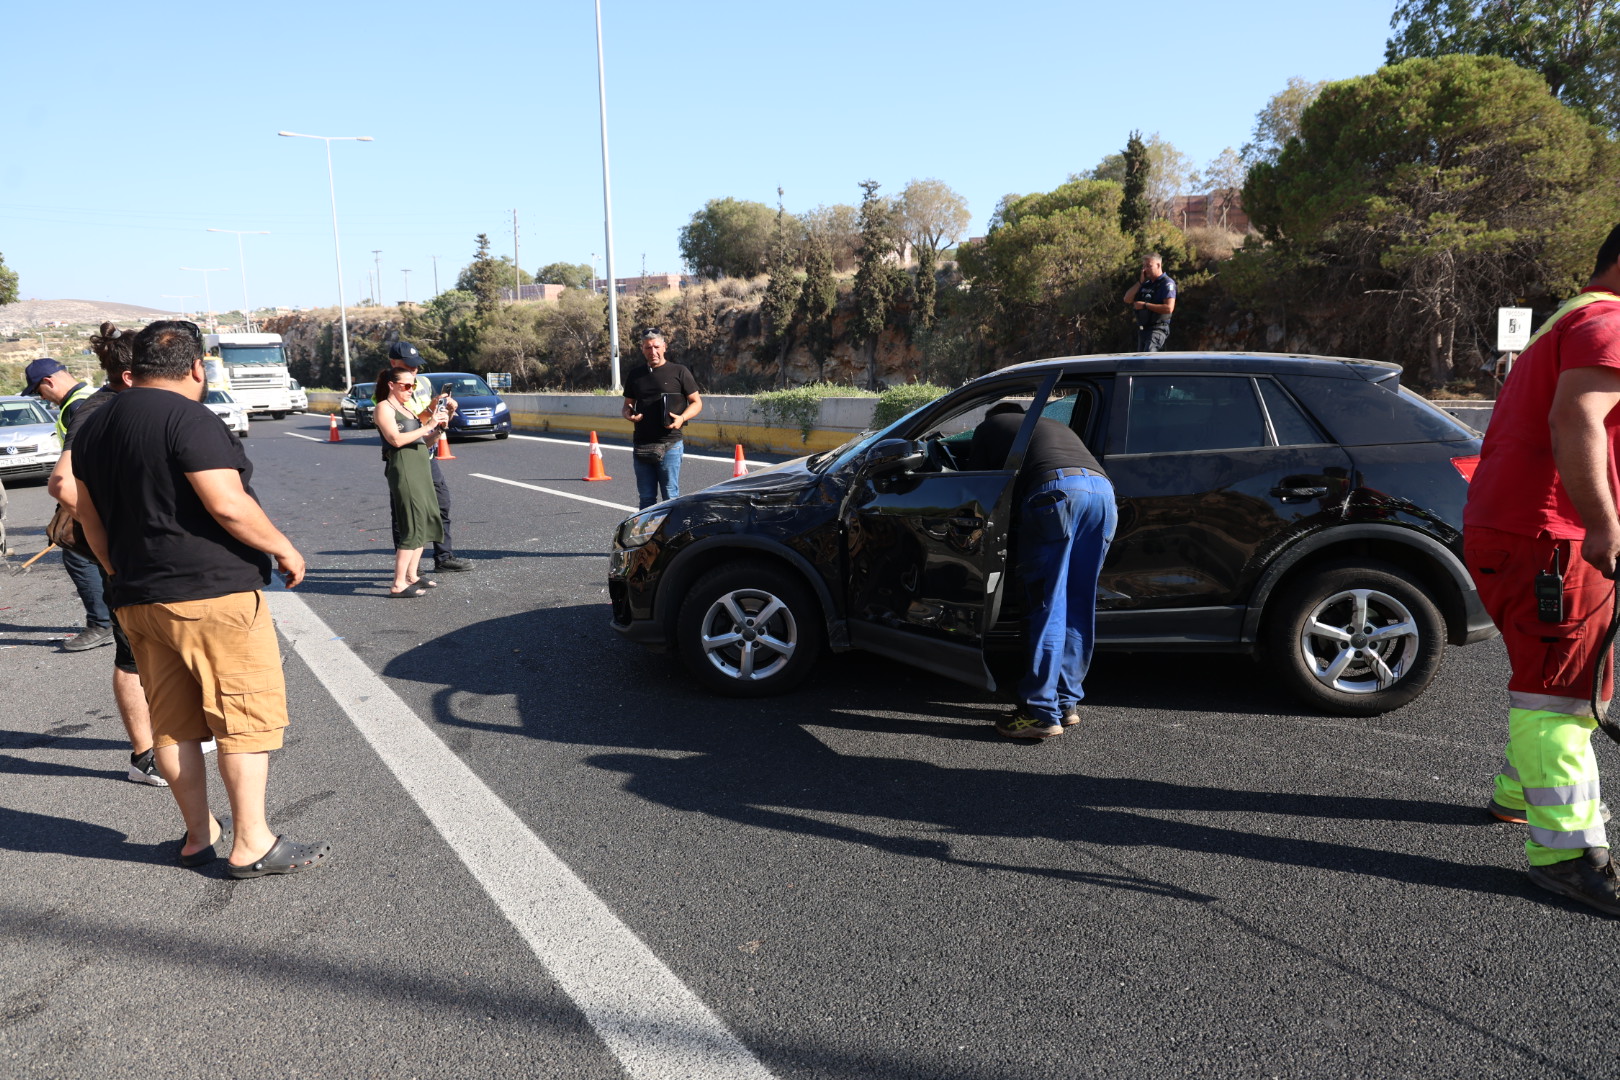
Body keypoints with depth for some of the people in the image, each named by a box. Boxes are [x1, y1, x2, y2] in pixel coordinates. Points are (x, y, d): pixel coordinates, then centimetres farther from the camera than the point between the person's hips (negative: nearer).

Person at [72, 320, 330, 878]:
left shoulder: (93, 426, 13)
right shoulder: (188, 418, -14)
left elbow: (91, 519, 18)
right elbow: (227, 504, -21)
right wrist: (284, 549, -8)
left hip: (138, 600, 8)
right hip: (212, 594, -8)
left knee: (173, 722, 14)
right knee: (248, 714, 0)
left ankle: (199, 835, 24)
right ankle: (251, 845, 3)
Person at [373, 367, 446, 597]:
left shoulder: (407, 408, 21)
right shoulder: (384, 407, -4)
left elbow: (423, 440, 20)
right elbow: (396, 439, -18)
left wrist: (439, 427, 3)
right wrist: (427, 426, -17)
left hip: (420, 467, 9)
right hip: (402, 468, -9)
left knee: (426, 522, 9)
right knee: (412, 526, -12)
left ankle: (412, 576, 18)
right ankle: (398, 585, -10)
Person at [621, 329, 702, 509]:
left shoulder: (679, 371, 2)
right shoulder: (635, 376, 14)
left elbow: (697, 403, 4)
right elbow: (627, 406, 22)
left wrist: (682, 418, -16)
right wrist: (629, 415, -3)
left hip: (670, 444, -4)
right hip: (642, 445, 4)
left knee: (671, 497, -4)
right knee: (646, 498, 9)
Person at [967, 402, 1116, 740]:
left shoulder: (989, 427, 28)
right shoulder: (1057, 426, 43)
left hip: (1055, 488, -6)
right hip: (1102, 488, 6)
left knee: (1047, 607, -4)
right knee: (1078, 609, 11)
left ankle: (1043, 712, -3)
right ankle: (1068, 703, 16)